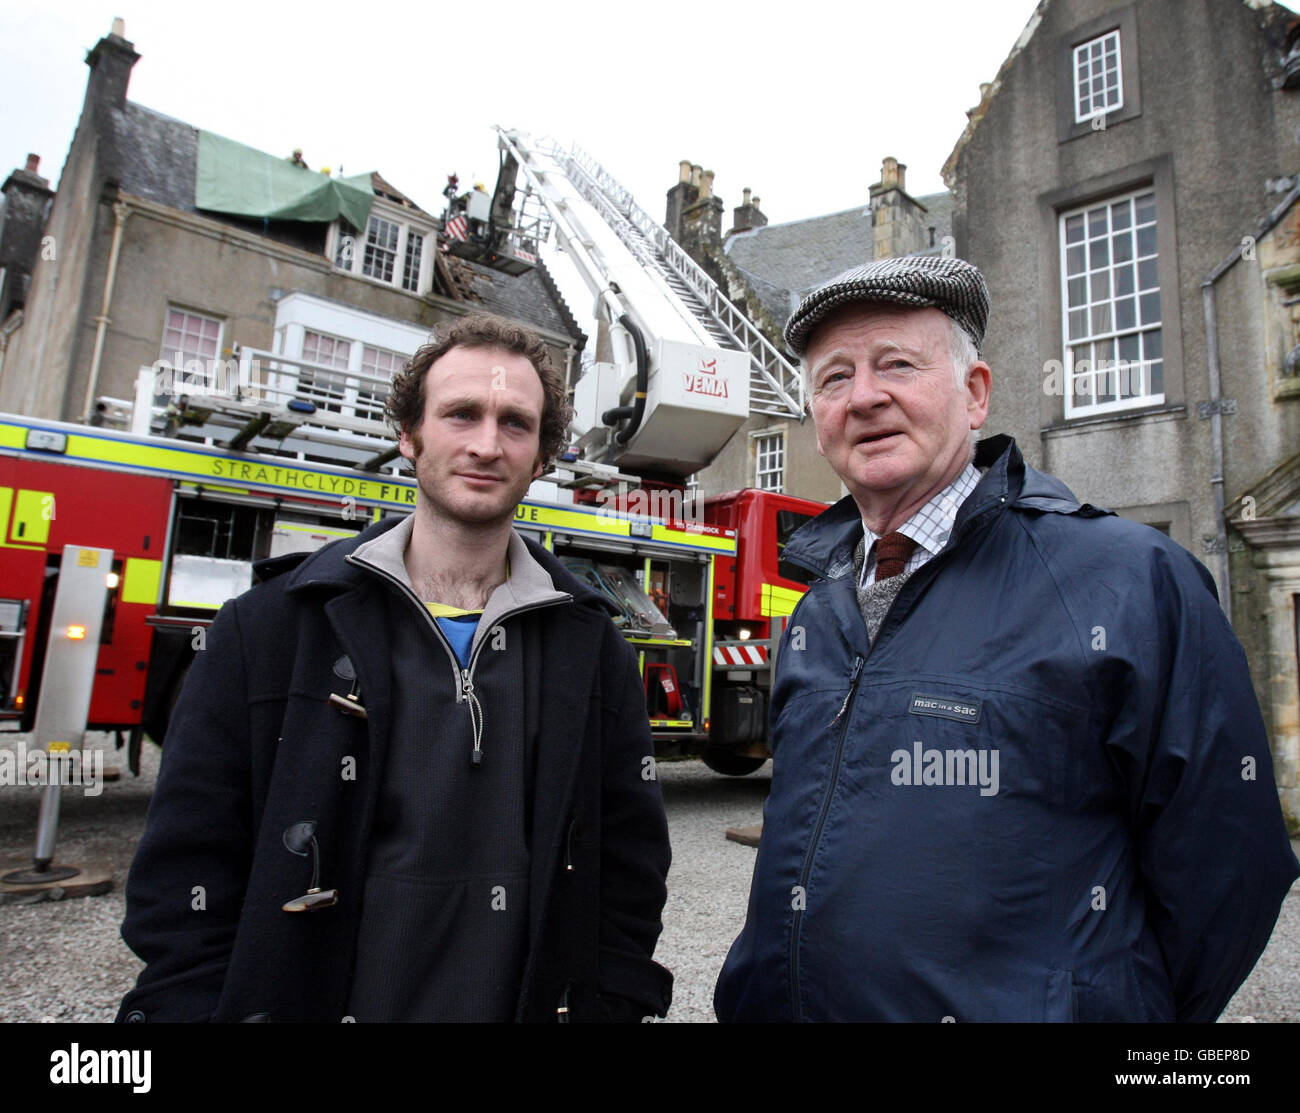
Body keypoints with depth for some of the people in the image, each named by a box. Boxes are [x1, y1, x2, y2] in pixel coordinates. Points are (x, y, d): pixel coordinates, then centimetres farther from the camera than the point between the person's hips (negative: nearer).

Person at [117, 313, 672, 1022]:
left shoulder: (594, 651, -4)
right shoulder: (270, 626, -7)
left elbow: (628, 883, -2)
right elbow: (188, 883, -7)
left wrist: (615, 1003, -10)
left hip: (531, 1004, 2)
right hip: (299, 998, 0)